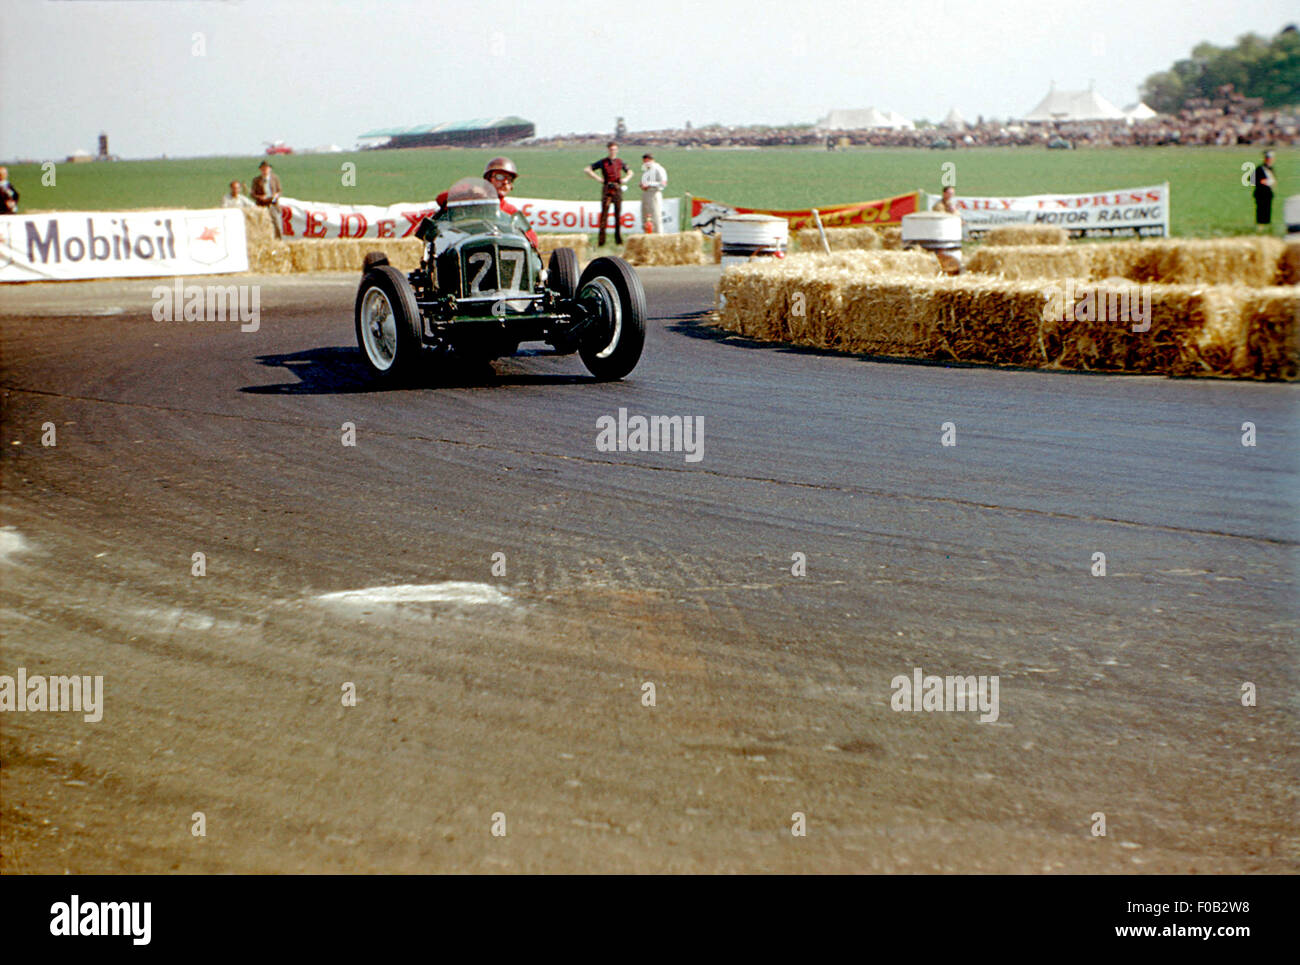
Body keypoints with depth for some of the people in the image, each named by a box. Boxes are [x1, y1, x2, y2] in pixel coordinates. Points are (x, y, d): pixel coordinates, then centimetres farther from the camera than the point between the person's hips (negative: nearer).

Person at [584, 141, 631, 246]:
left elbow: (630, 172, 26)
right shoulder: (603, 162, 2)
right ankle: (601, 240, -6)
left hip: (617, 189, 2)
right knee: (604, 213, -6)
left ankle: (618, 238, 11)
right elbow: (586, 170, 1)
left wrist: (626, 178, 5)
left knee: (618, 214, 3)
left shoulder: (620, 162, 10)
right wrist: (597, 178, -5)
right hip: (607, 189, -2)